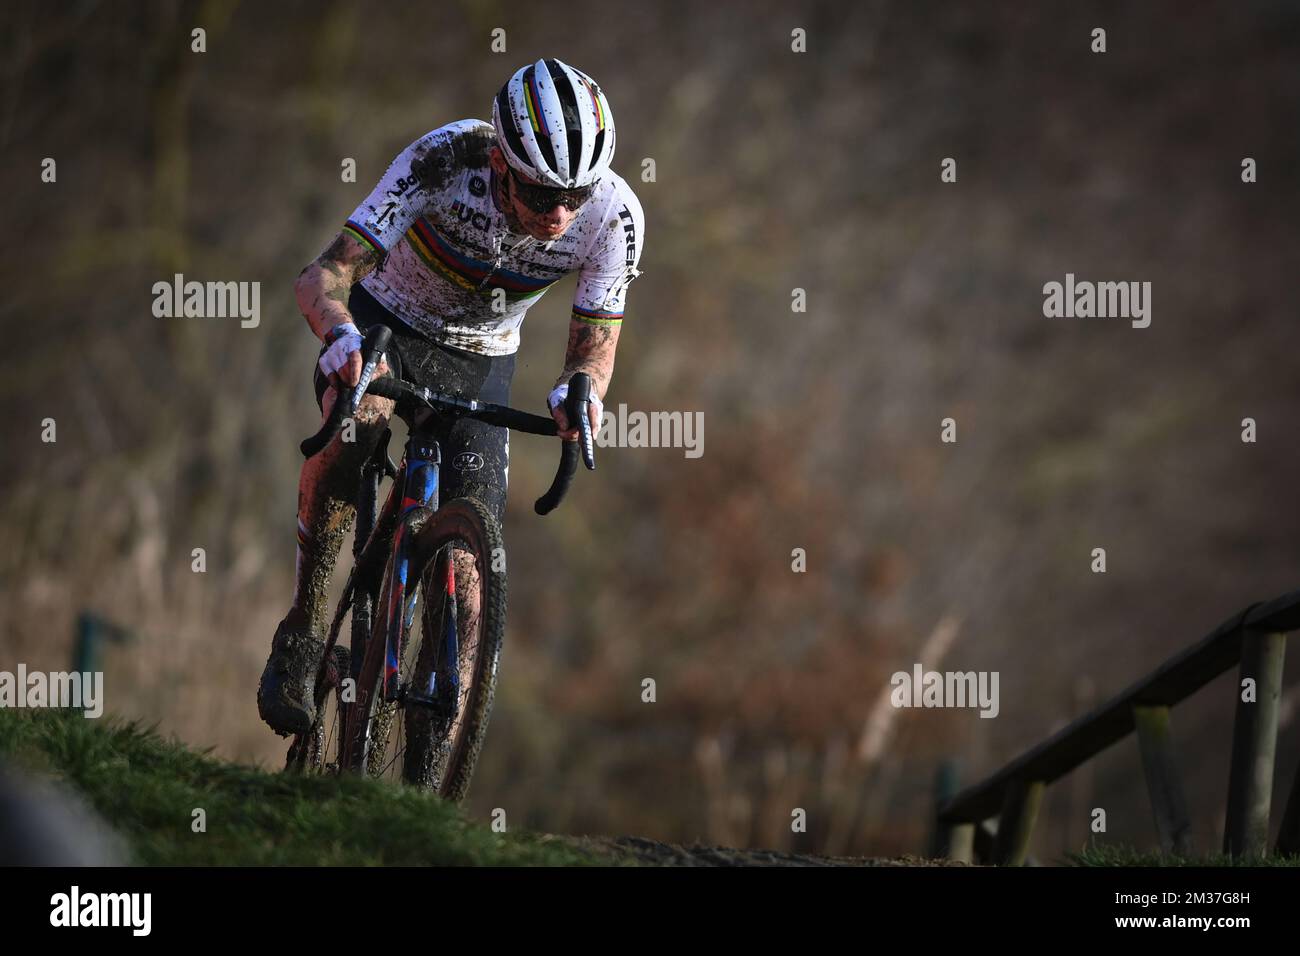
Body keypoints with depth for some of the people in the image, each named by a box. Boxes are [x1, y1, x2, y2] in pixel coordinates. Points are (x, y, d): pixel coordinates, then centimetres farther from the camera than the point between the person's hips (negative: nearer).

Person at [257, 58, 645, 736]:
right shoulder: (446, 161, -34)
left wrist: (578, 389, -42)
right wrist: (341, 334, -59)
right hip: (385, 320, -2)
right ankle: (301, 636, -23)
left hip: (480, 358, 2)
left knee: (464, 576, -10)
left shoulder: (613, 215, -26)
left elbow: (596, 345, -17)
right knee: (354, 424, -37)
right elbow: (321, 279, -36)